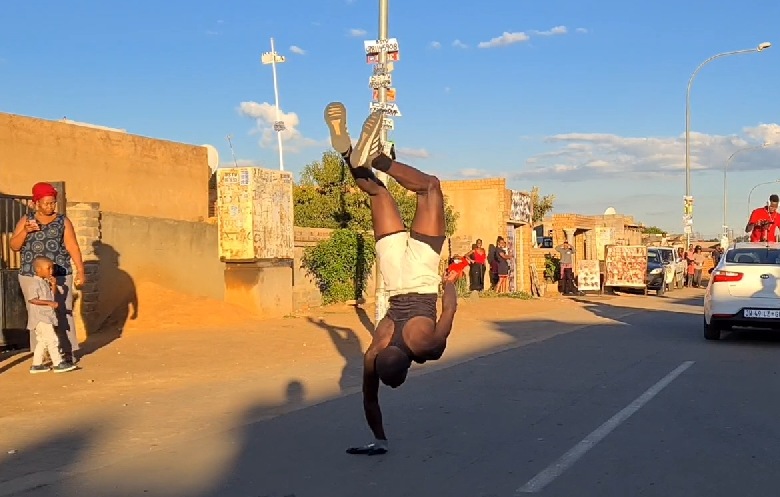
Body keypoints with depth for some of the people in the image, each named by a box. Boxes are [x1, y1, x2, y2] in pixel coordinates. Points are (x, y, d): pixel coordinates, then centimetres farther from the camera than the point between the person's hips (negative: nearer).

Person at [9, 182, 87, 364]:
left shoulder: (63, 221, 5)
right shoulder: (25, 221, 10)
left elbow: (73, 248, 0)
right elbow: (14, 246, 6)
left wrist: (80, 271, -8)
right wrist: (25, 231, -12)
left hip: (60, 276, -1)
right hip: (31, 276, 1)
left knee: (63, 313, -4)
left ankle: (68, 352, 2)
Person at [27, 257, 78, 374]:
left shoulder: (45, 282, 13)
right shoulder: (35, 283, -15)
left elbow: (52, 295, 19)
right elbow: (32, 299, -24)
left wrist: (53, 285, 3)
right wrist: (49, 303, -27)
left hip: (46, 317, 10)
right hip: (40, 317, -10)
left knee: (42, 341, 15)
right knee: (51, 339, -10)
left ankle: (36, 365, 22)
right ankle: (58, 363, -8)